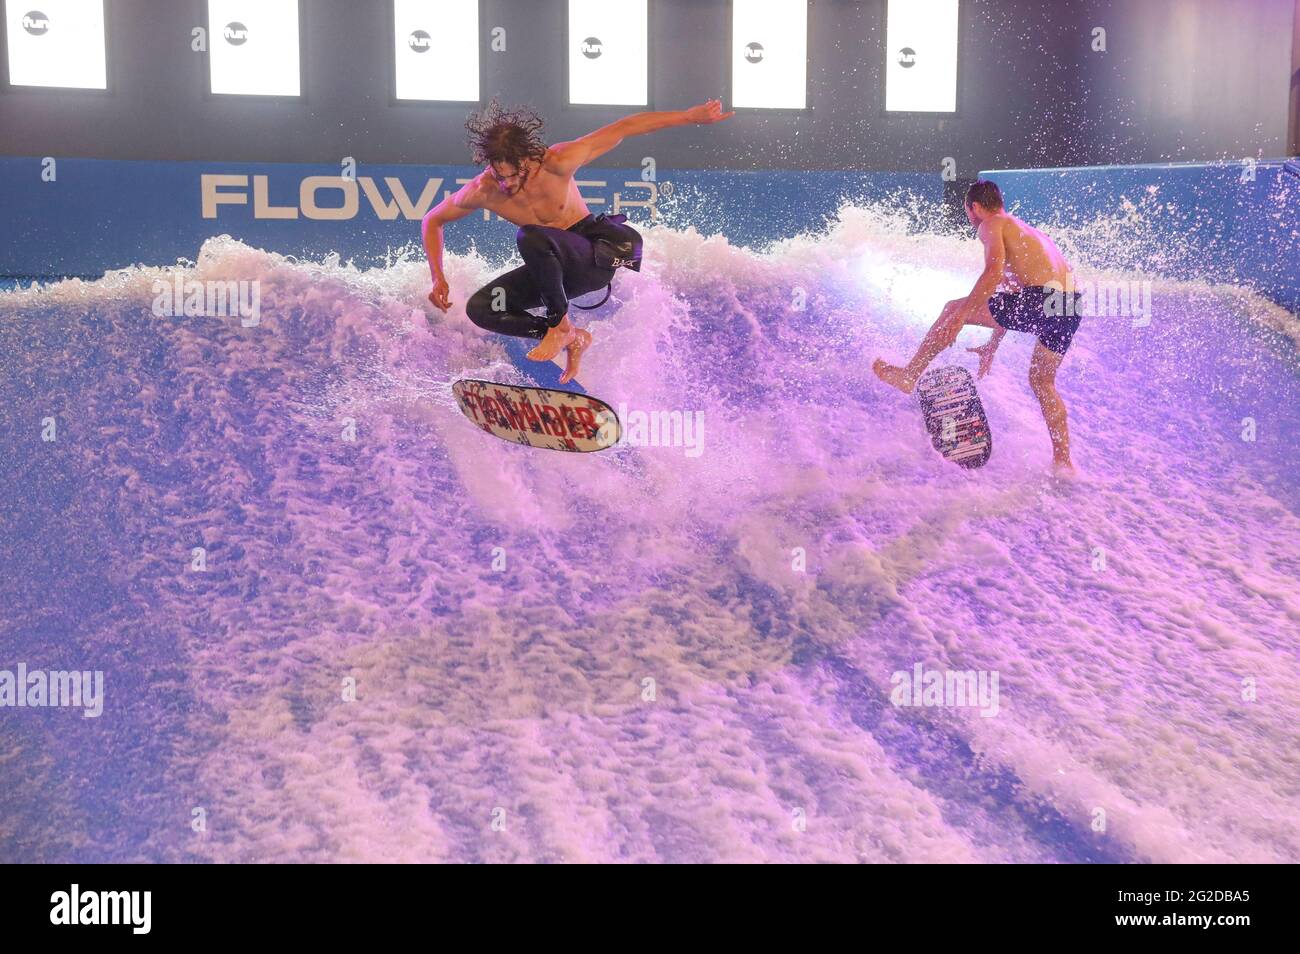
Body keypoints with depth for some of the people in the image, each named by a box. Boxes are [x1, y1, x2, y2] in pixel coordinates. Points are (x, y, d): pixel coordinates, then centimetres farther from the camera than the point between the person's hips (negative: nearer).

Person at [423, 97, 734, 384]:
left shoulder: (557, 163, -24)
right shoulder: (481, 193, -15)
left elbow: (624, 127, -18)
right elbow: (433, 221, 4)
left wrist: (691, 116, -16)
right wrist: (437, 276, -9)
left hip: (599, 251, -5)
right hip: (555, 265, 5)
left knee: (530, 237, -34)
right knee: (479, 309, -11)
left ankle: (561, 326, -15)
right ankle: (573, 338, 0)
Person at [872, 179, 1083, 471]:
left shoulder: (990, 226, 7)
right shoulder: (1026, 231, 34)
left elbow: (994, 270, -14)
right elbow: (1011, 301, 39)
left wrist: (962, 314, -16)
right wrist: (992, 345, 45)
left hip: (1042, 299, -8)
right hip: (1071, 307, 8)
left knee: (953, 309, 6)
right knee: (1042, 382, 22)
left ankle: (909, 375, 12)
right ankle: (1063, 463, 19)